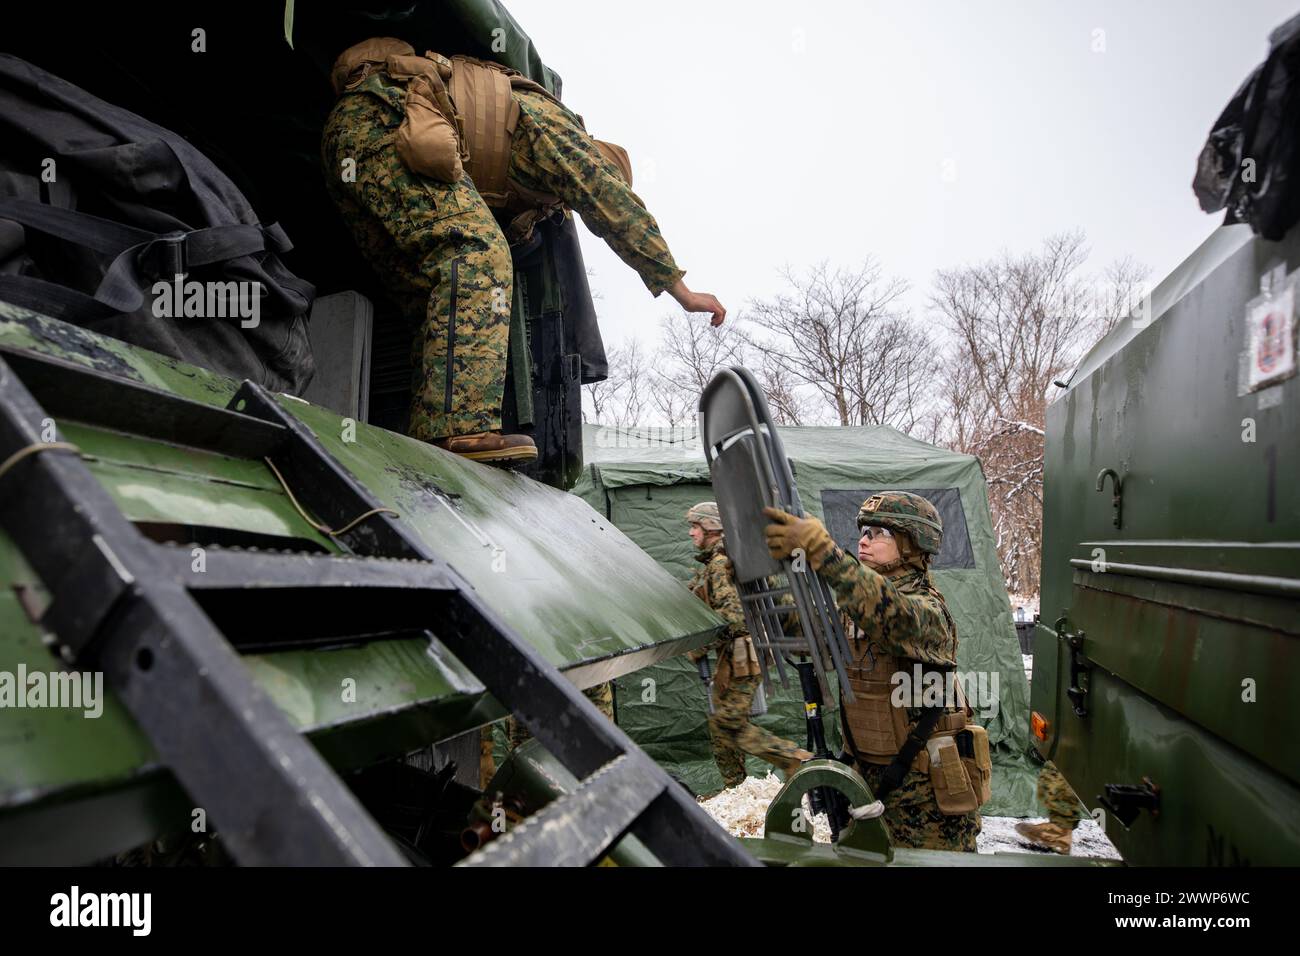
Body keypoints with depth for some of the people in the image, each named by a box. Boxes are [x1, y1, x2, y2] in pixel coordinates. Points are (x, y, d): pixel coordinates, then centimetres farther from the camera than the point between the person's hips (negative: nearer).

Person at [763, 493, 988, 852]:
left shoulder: (926, 610, -20)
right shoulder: (857, 609, 6)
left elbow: (890, 613, -41)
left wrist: (819, 547, -55)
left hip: (927, 789, -7)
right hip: (871, 778, 7)